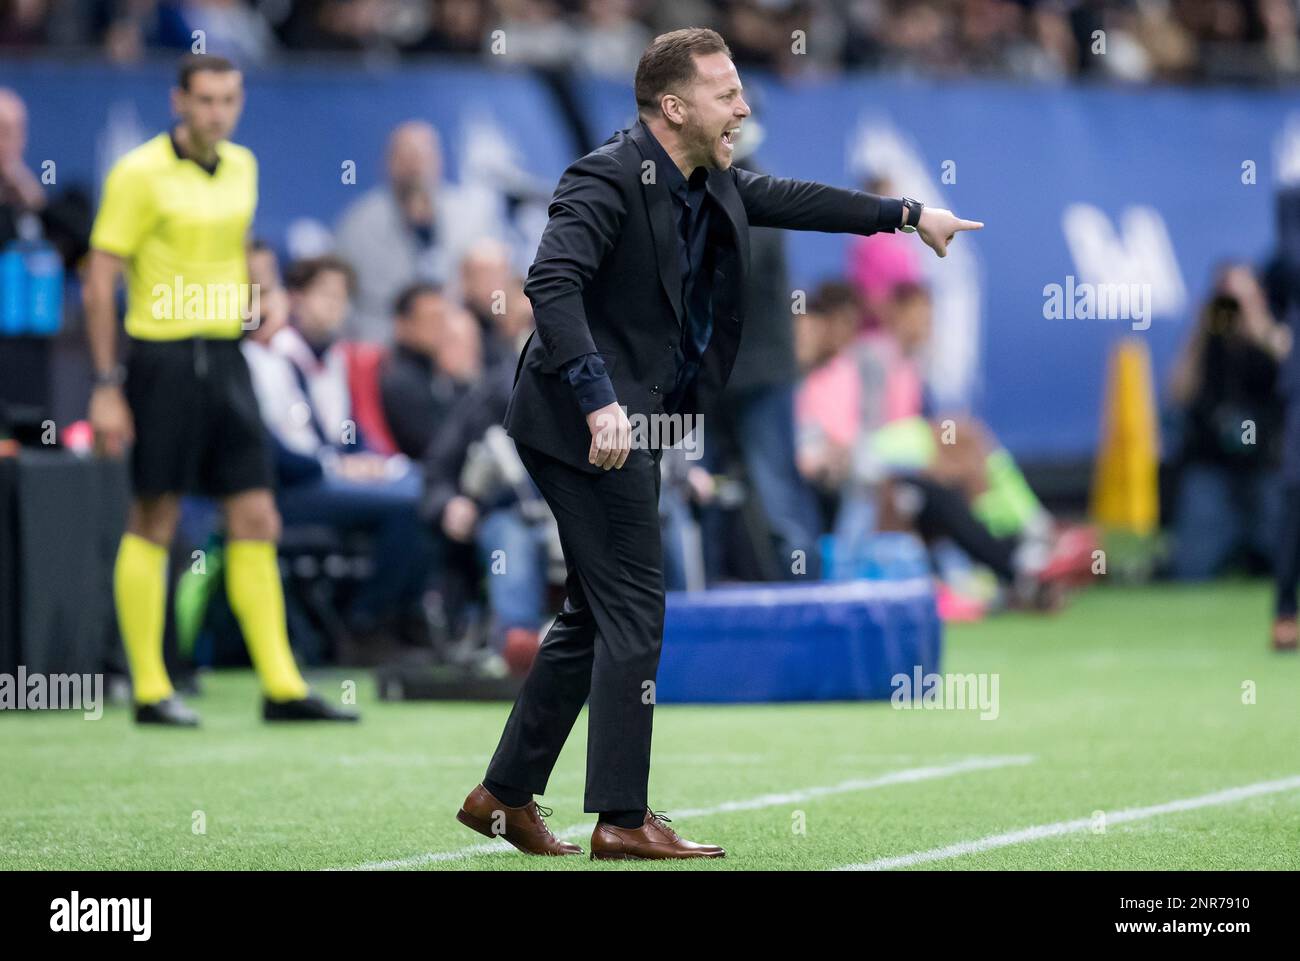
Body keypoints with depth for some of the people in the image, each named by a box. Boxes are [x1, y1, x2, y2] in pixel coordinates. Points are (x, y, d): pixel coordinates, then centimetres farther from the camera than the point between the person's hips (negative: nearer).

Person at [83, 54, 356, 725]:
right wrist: (105, 386, -13)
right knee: (153, 525, -1)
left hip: (225, 360, 6)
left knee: (256, 523, 4)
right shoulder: (140, 173, -9)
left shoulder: (241, 167, 11)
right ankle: (149, 690, 6)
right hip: (164, 360, -6)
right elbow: (99, 283, -10)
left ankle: (281, 687, 6)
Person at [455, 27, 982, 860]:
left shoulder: (708, 183, 9)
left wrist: (908, 215, 28)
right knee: (634, 612, -8)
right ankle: (622, 819, -3)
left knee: (595, 617, 13)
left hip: (633, 419, 10)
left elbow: (783, 199, 26)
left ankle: (506, 795, 20)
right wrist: (599, 402, -38)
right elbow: (552, 283, -31)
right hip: (587, 421, -10)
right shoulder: (610, 180, -19)